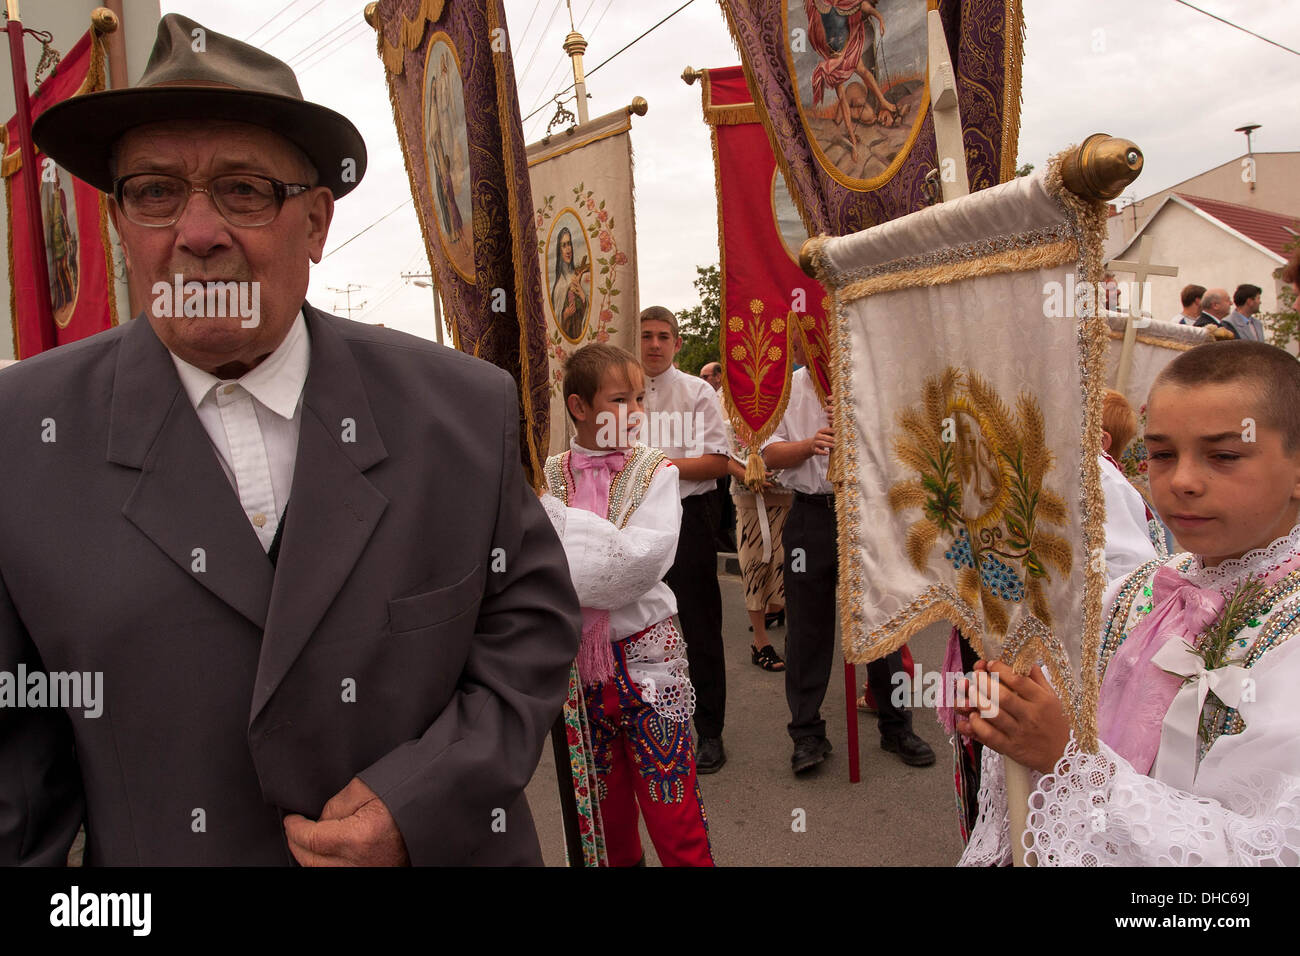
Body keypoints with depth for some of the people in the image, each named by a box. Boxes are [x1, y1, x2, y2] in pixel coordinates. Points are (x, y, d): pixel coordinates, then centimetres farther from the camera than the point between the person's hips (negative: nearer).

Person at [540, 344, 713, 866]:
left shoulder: (654, 470, -4)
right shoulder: (548, 477, 1)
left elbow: (645, 559, -19)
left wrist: (556, 519, -19)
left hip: (645, 651, -2)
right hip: (576, 656, 2)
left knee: (670, 800, 1)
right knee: (603, 800, 17)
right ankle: (620, 860, 39)